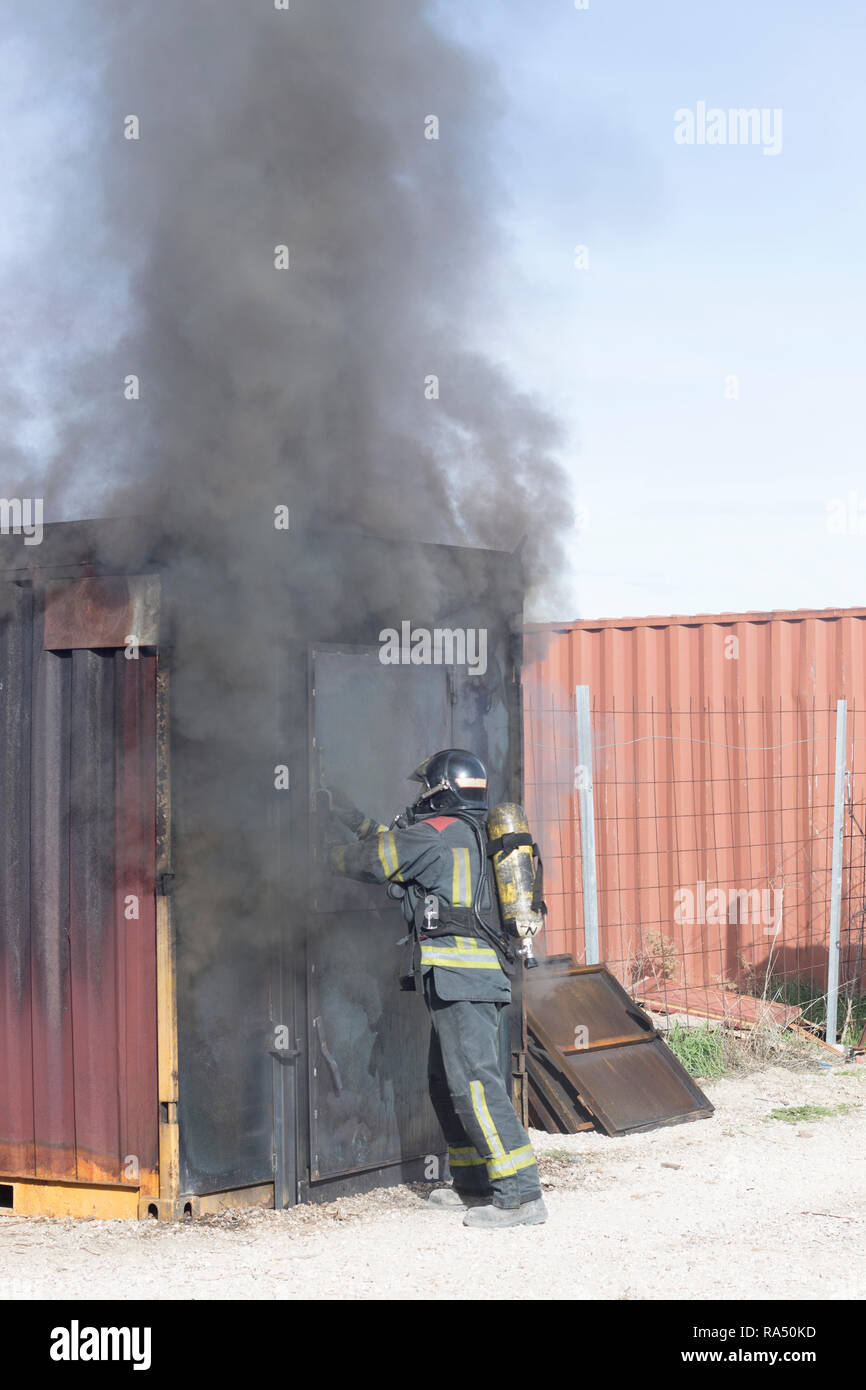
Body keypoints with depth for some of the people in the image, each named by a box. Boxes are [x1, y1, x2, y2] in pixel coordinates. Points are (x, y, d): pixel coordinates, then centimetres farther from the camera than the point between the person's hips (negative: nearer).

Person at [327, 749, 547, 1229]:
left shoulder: (436, 834, -8)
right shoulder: (469, 834, 21)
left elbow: (372, 860, 2)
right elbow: (394, 845, 32)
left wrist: (330, 854, 21)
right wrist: (352, 816, 35)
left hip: (460, 975, -10)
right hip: (477, 975, 10)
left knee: (474, 1080, -14)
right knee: (446, 1081, 18)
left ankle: (520, 1194, -18)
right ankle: (474, 1184, 23)